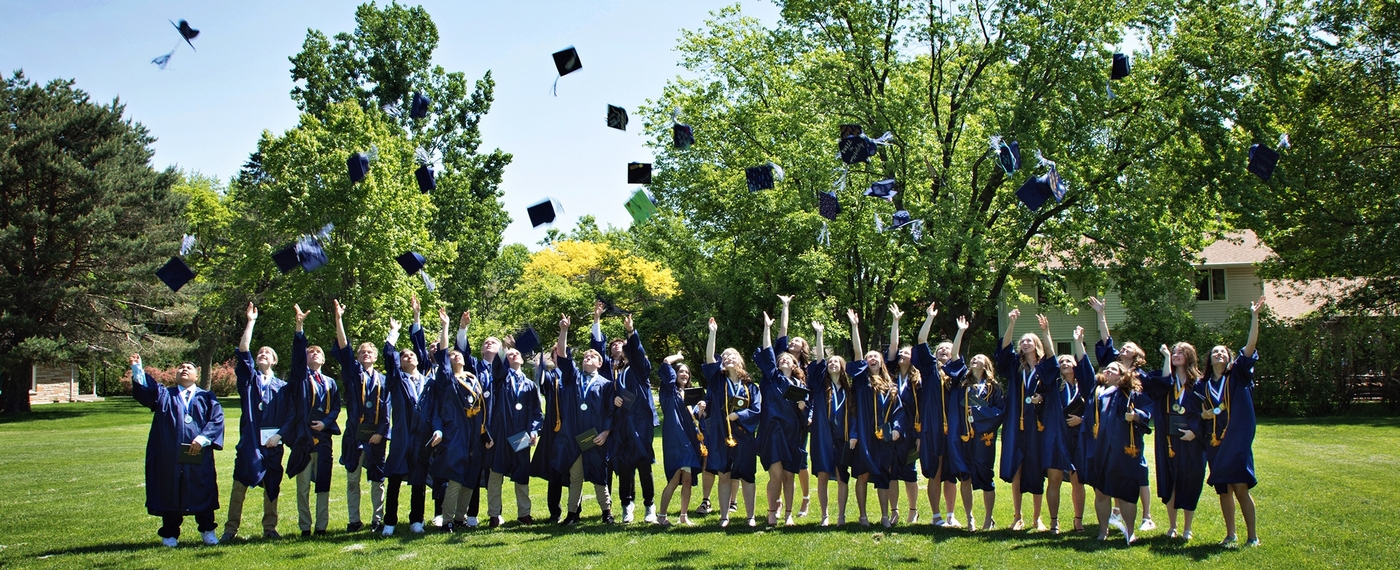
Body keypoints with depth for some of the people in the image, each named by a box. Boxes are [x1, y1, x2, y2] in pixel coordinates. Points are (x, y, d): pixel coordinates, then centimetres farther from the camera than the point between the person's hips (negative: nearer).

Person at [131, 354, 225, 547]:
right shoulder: (164, 394, 14)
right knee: (170, 494, 4)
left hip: (199, 456, 0)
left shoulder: (206, 397, 11)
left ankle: (207, 531, 16)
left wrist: (203, 438, -15)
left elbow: (217, 419, -1)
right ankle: (170, 534, 14)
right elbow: (144, 389, -4)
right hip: (169, 456, 1)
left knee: (202, 492, 4)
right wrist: (137, 368, -21)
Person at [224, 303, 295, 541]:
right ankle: (230, 528, 4)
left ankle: (269, 528, 15)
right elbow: (243, 351, -6)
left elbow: (292, 415, 5)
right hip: (249, 442, -1)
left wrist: (279, 435, -8)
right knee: (239, 486, -1)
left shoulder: (282, 387, 8)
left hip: (272, 444, 1)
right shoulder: (249, 379, 7)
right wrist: (251, 322, -9)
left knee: (271, 486, 6)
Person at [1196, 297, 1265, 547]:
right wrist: (1204, 414, -8)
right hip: (1215, 442, 4)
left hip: (1238, 439, -4)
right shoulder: (1204, 386, 11)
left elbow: (1251, 345, -10)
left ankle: (1253, 536, -1)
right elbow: (1202, 413, 16)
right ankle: (1230, 534, 17)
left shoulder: (1238, 374, 2)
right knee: (1223, 489, 7)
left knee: (1240, 487, -9)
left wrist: (1254, 316, -19)